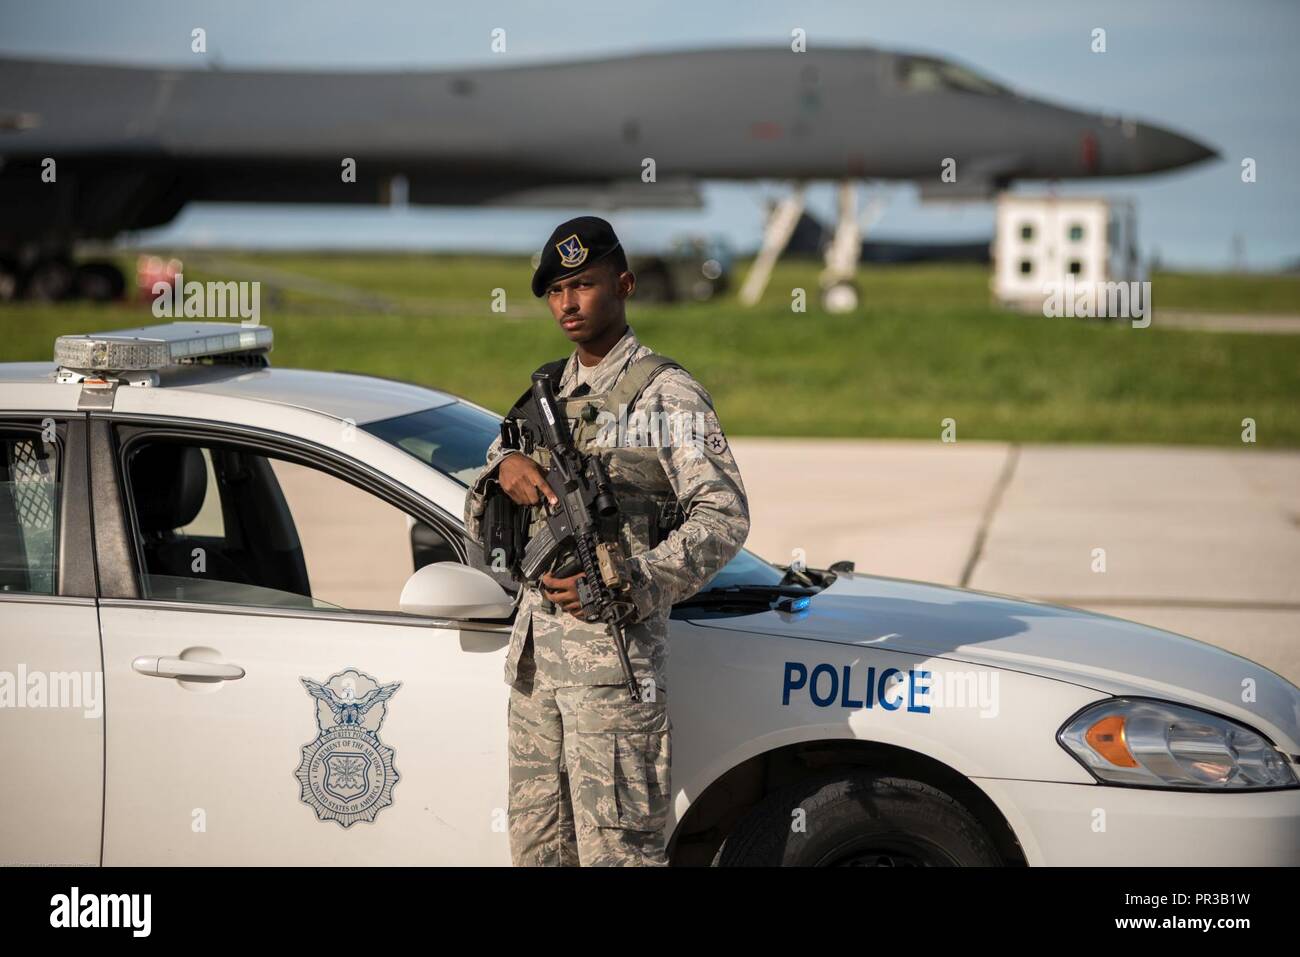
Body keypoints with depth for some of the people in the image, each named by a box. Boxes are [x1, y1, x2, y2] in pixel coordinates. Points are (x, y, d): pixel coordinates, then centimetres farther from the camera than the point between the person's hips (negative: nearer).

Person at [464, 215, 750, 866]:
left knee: (616, 848, -8)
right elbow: (478, 525, 19)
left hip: (615, 648, -7)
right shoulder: (544, 393, 19)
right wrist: (503, 470, -5)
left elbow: (723, 517, -13)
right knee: (535, 846, 10)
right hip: (535, 651, 7)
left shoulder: (666, 394, -3)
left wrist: (630, 584, -25)